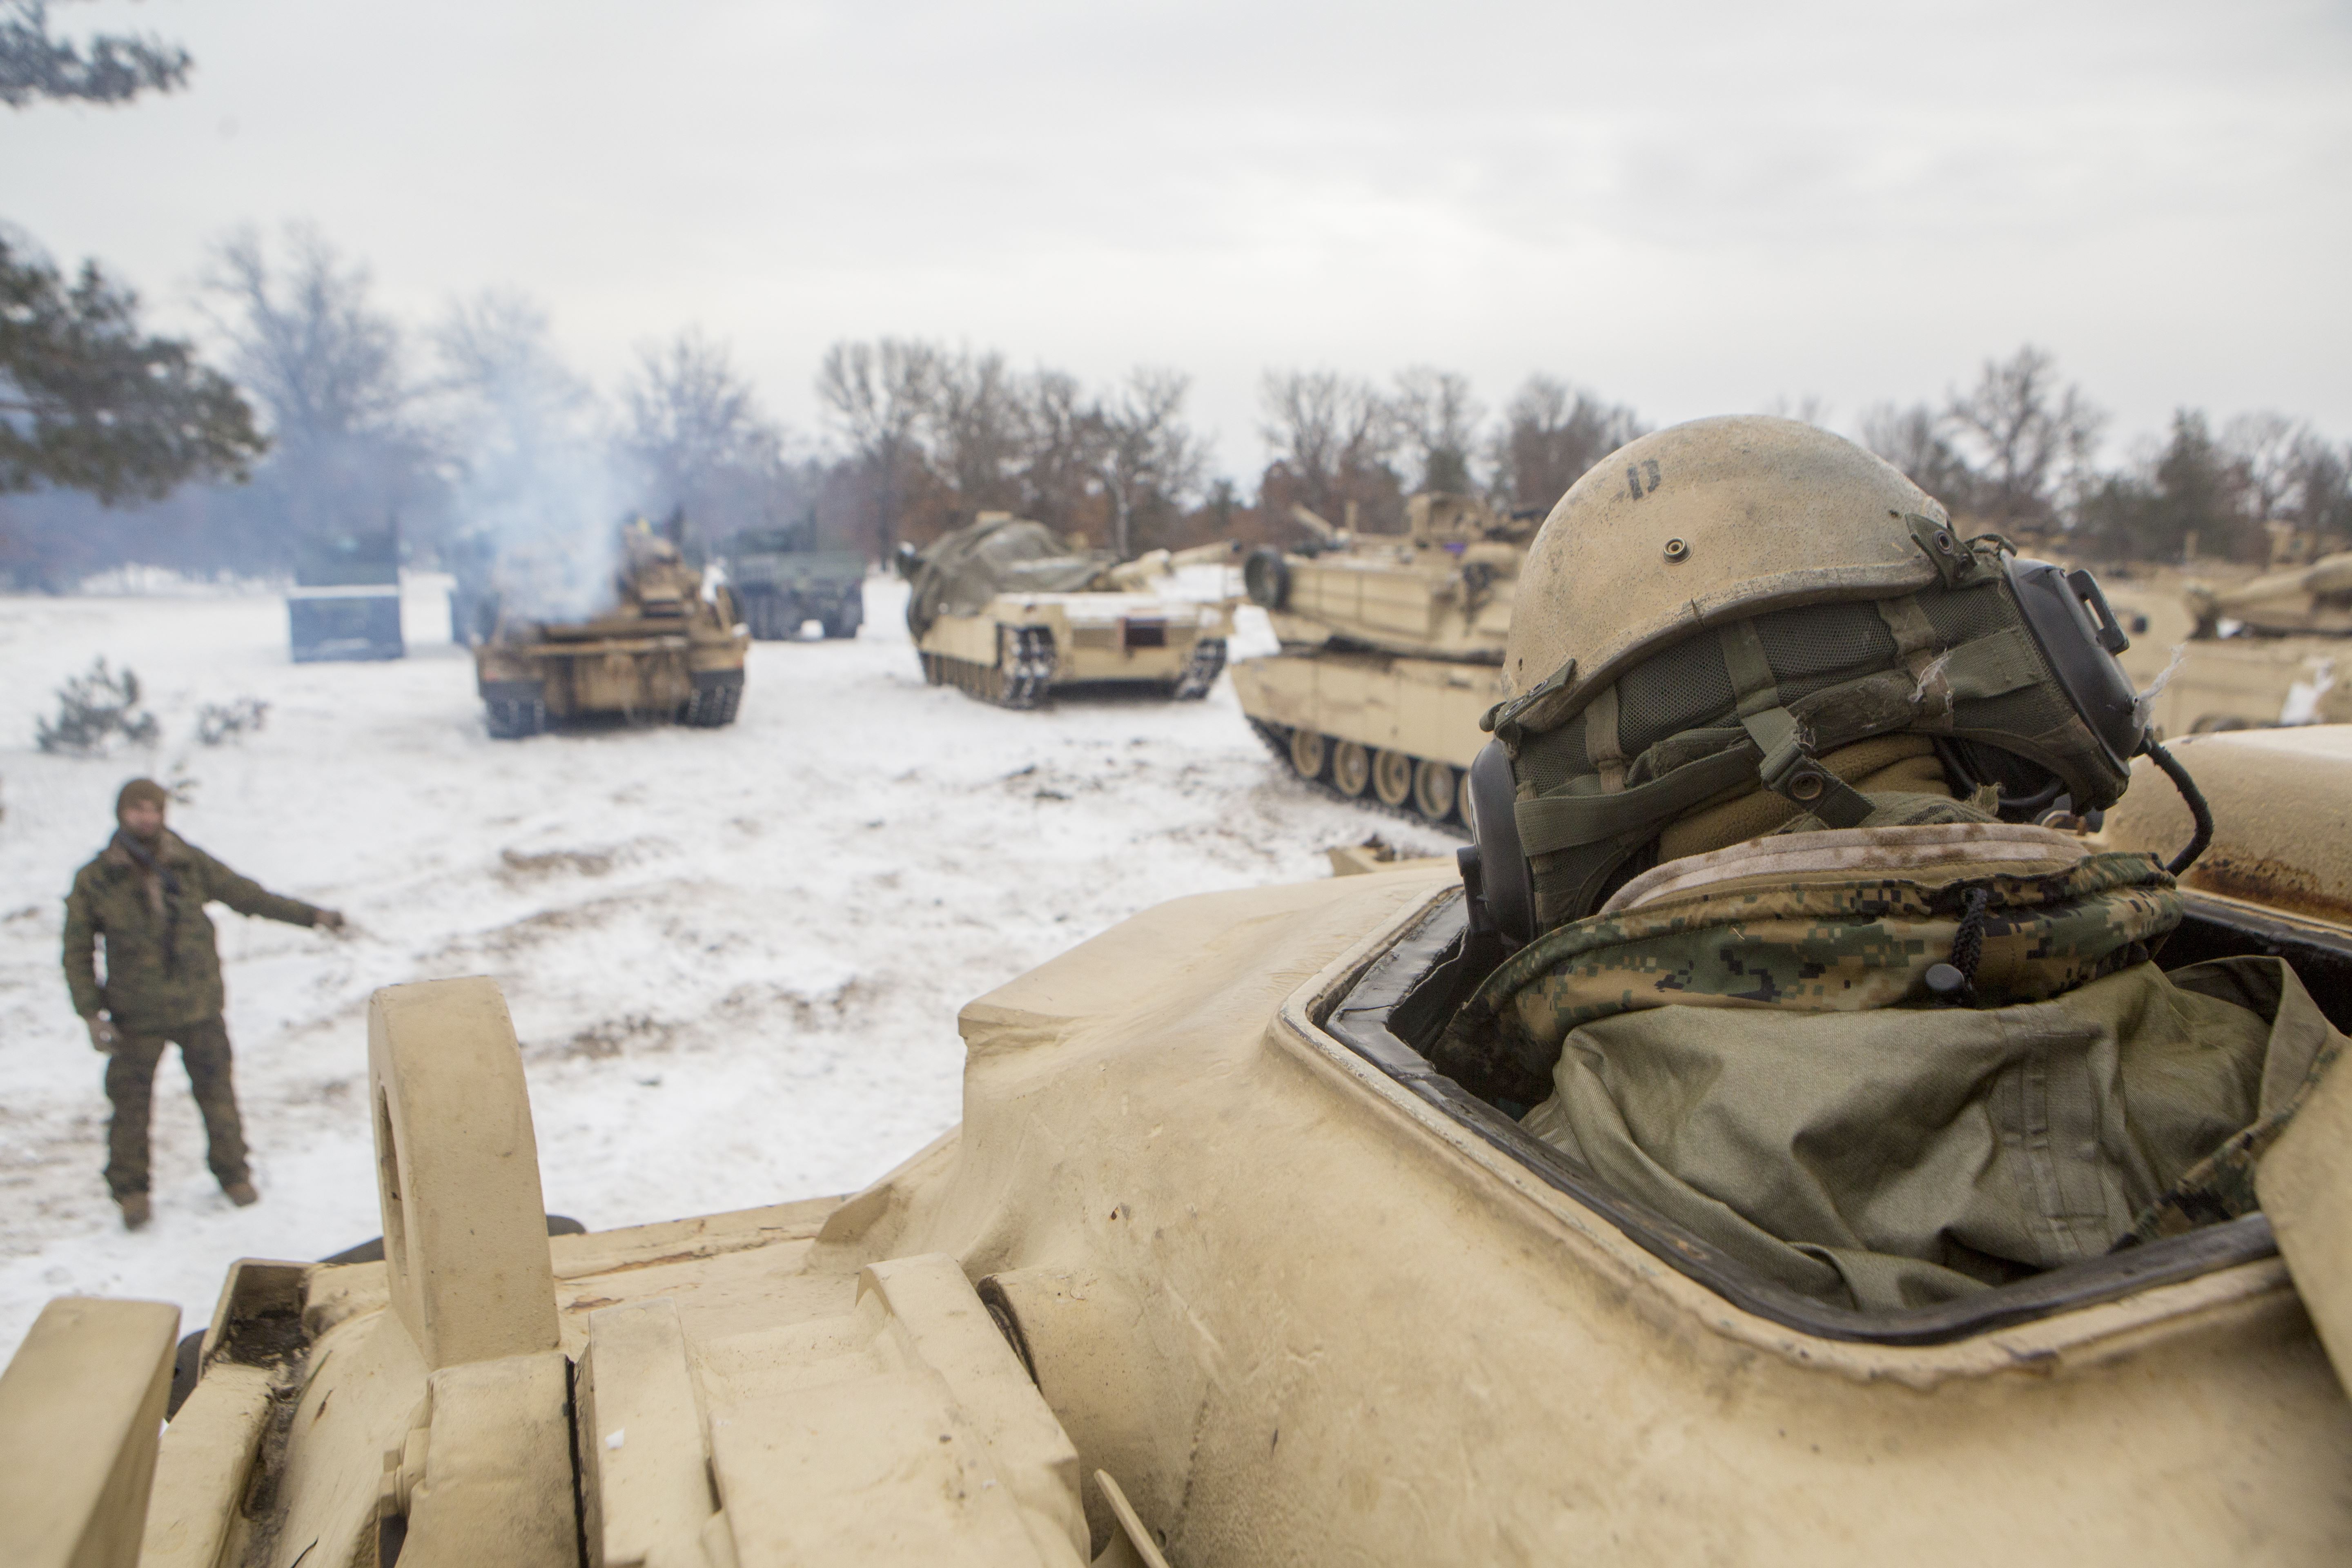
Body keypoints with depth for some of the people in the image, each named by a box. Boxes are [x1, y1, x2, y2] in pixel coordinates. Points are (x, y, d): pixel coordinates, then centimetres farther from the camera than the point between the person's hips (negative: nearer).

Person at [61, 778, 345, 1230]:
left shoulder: (190, 864, -3)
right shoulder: (95, 881, -6)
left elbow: (247, 894, 7)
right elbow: (78, 952, 0)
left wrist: (311, 915, 6)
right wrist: (91, 1014, -7)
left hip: (199, 1007, 1)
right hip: (138, 1016, -1)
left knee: (216, 1091, 10)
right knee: (131, 1101, 4)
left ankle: (234, 1174, 28)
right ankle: (130, 1191, 24)